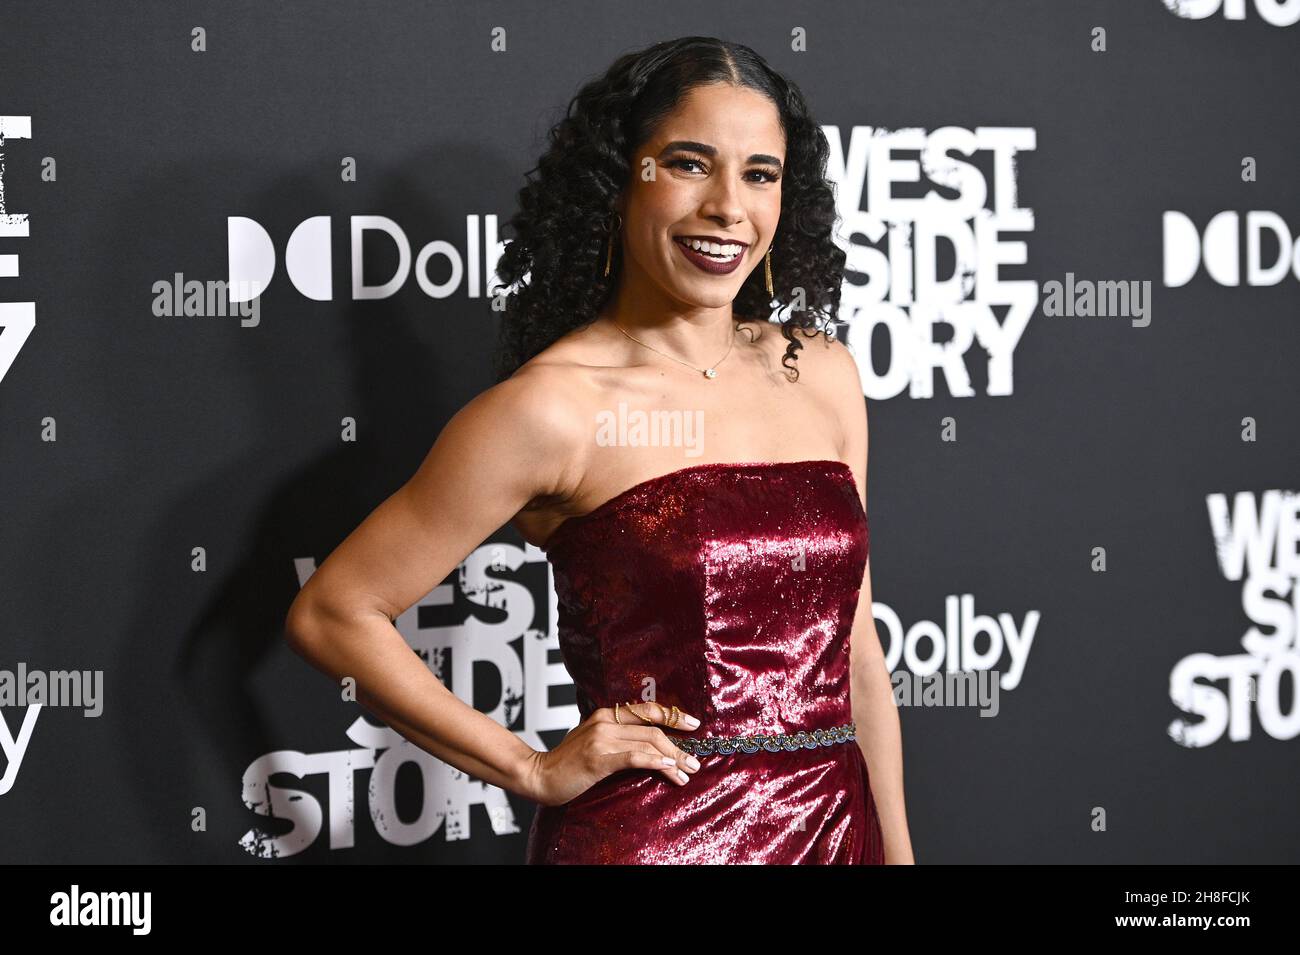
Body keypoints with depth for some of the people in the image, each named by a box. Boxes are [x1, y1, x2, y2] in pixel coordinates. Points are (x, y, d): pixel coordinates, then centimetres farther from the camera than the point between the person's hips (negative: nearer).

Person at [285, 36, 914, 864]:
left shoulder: (825, 375, 5)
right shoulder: (555, 406, -11)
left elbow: (853, 647, 10)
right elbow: (332, 616, -9)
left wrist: (898, 851, 8)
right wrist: (535, 772, -9)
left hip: (836, 825, 5)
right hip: (650, 834, -5)